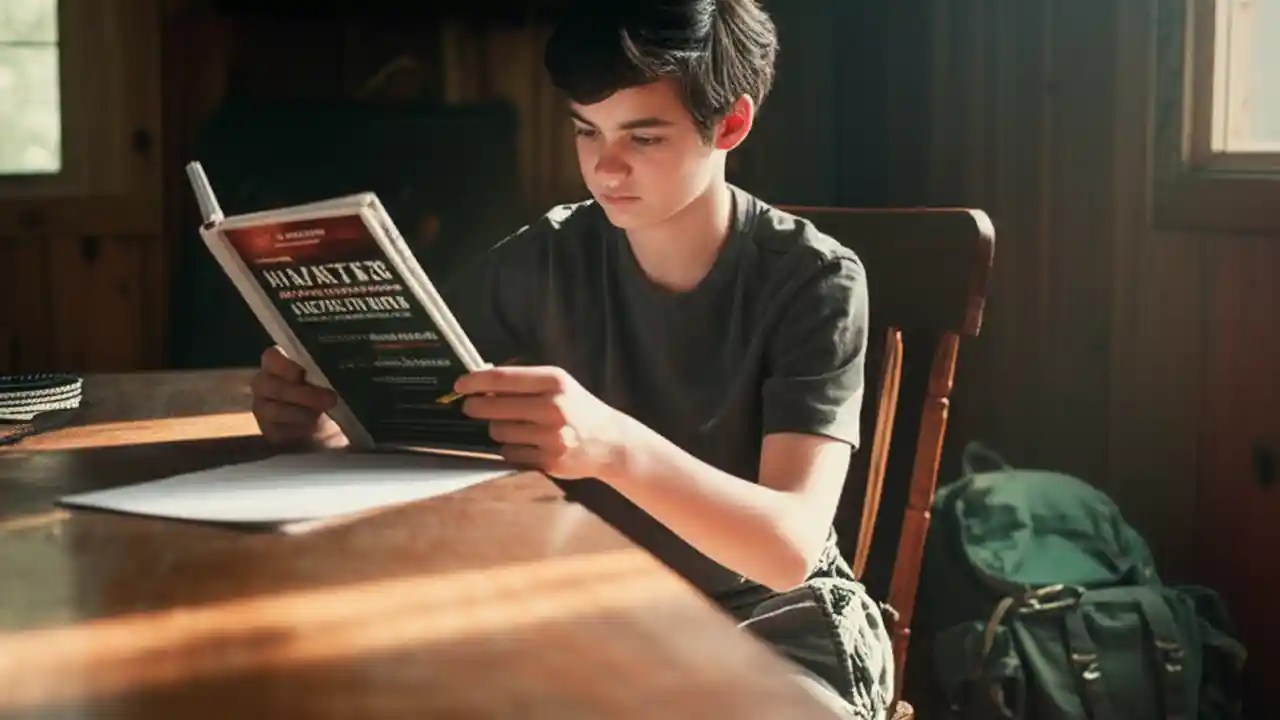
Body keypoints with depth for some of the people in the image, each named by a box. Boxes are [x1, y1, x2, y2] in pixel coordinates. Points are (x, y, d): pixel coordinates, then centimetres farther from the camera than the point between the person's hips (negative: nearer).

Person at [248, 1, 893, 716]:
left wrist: (616, 447, -45)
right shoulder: (542, 262, -5)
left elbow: (789, 547, -26)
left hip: (773, 624, -3)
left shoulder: (813, 280, -15)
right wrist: (320, 416, -27)